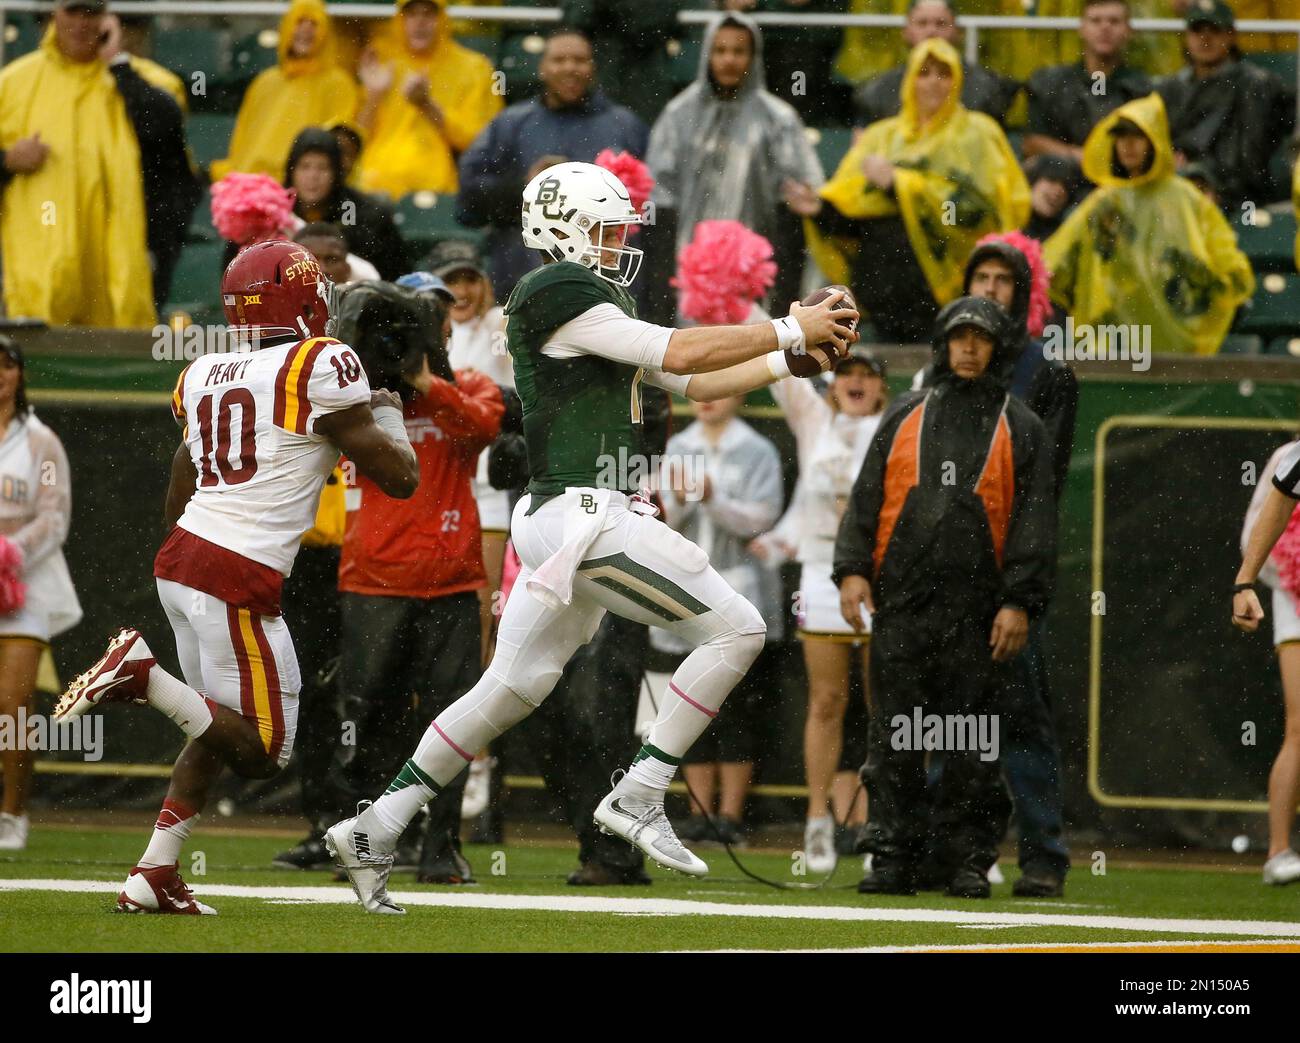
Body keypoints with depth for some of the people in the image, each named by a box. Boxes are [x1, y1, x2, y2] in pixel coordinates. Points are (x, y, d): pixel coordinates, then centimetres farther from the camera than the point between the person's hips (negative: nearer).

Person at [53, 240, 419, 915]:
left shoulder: (203, 377, 12)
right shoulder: (322, 367, -8)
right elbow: (401, 479, -4)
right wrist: (389, 418, 16)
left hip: (179, 557, 8)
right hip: (242, 580, -8)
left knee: (217, 732, 19)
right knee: (262, 751, -1)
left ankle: (153, 876, 11)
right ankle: (143, 675, -18)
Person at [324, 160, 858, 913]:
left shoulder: (596, 302, 20)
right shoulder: (560, 293, -12)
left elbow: (693, 384, 24)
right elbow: (678, 353, -15)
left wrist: (789, 362, 17)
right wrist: (788, 332, -7)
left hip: (562, 523, 10)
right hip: (586, 519, -10)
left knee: (511, 690, 15)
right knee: (736, 629, -8)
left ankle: (374, 830, 15)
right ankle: (638, 798, -7)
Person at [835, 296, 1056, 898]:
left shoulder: (1020, 429, 9)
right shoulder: (905, 418, 14)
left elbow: (1035, 521, 3)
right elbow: (866, 498, 12)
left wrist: (1020, 602, -7)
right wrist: (852, 568, -2)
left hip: (977, 613, -2)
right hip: (900, 601, 2)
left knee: (972, 745, -1)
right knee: (895, 737, -1)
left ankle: (969, 859, 5)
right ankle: (893, 857, 2)